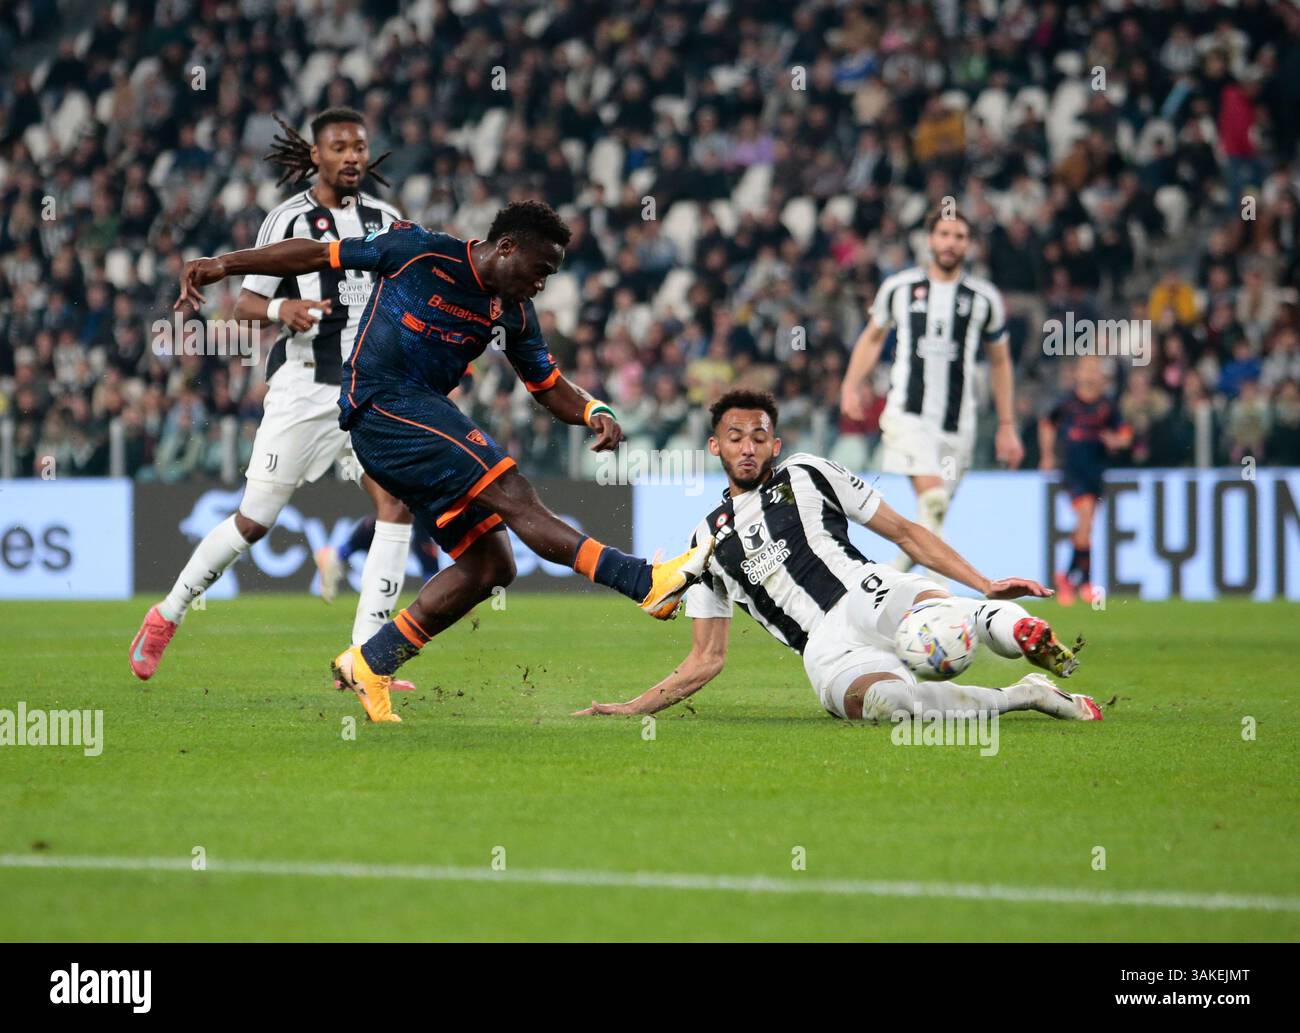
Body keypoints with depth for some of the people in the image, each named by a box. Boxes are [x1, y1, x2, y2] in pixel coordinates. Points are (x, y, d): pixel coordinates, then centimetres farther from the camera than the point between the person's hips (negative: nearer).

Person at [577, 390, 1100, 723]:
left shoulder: (806, 475, 19)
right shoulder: (709, 539, 25)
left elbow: (905, 532, 16)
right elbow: (707, 658, 27)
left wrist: (985, 584, 4)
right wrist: (630, 709, 17)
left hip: (872, 596, 0)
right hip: (829, 652, 0)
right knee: (884, 702, -39)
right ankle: (1019, 696, -29)